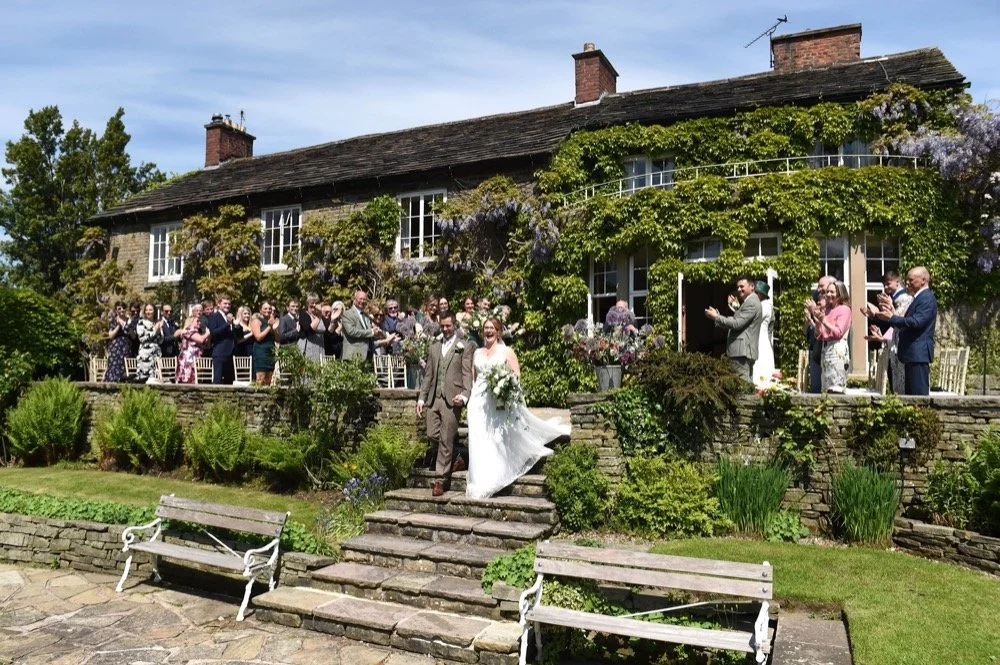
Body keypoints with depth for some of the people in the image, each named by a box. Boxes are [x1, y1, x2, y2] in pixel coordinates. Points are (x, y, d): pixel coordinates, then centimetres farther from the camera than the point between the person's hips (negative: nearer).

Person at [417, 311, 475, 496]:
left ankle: (441, 480, 5)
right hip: (433, 398, 5)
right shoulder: (434, 347, 18)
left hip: (452, 399, -5)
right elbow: (428, 375, 18)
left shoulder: (465, 346, 3)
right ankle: (454, 457, 26)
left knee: (446, 440, -2)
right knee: (432, 435, 0)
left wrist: (465, 395, -18)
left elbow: (467, 373, -4)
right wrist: (421, 398, 10)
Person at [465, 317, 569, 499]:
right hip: (479, 401, 4)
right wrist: (472, 396, 7)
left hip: (499, 400, -3)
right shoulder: (477, 353, 18)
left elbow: (517, 374, 0)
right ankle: (480, 483, 2)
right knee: (479, 441, -2)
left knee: (497, 439, -6)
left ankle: (492, 481, 0)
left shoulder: (506, 351, 6)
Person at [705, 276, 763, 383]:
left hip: (742, 350, -11)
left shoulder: (751, 302, -11)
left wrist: (716, 317, -11)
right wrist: (718, 318, 9)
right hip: (741, 350, 11)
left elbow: (736, 323, -19)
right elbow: (737, 324, 19)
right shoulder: (747, 302, 23)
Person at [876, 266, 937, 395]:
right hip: (912, 353, 10)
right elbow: (908, 322, 20)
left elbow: (916, 321, -23)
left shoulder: (927, 298, -11)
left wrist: (892, 317, -16)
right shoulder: (919, 297, 20)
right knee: (910, 393, 12)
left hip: (919, 353, -10)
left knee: (919, 393, -9)